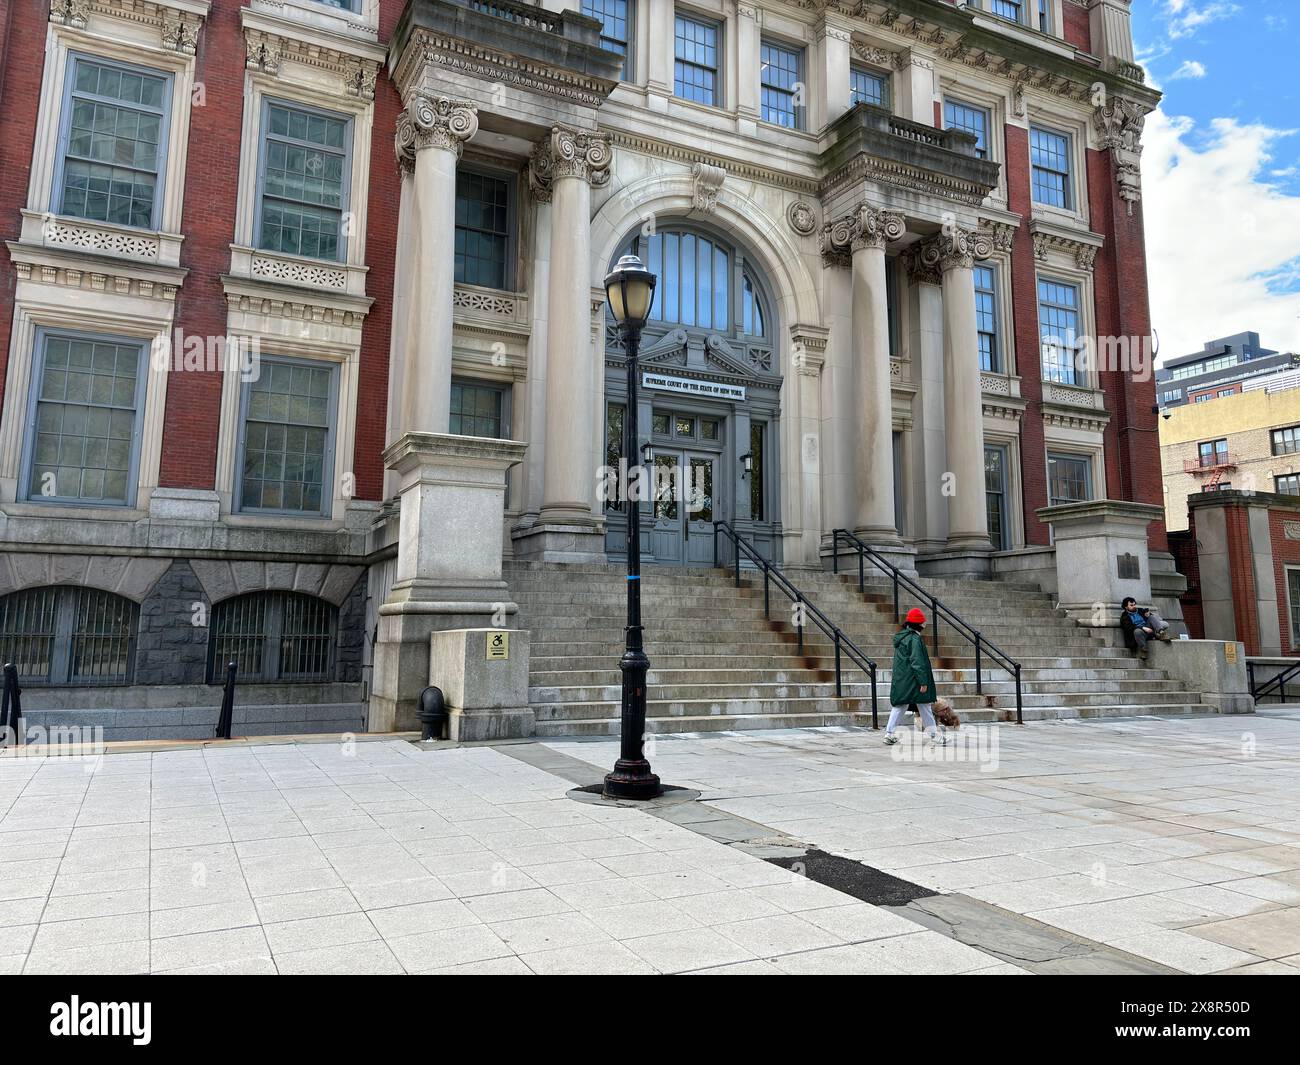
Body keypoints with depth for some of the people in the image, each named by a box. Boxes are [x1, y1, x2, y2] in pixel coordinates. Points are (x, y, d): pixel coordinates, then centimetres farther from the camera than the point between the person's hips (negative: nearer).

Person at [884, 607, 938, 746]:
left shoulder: (900, 636, 12)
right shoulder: (915, 639, -16)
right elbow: (917, 662, -20)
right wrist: (923, 682, -18)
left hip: (899, 680, 8)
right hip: (913, 681, -8)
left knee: (898, 706, 10)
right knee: (924, 707, 3)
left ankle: (889, 733, 4)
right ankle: (933, 735, 11)